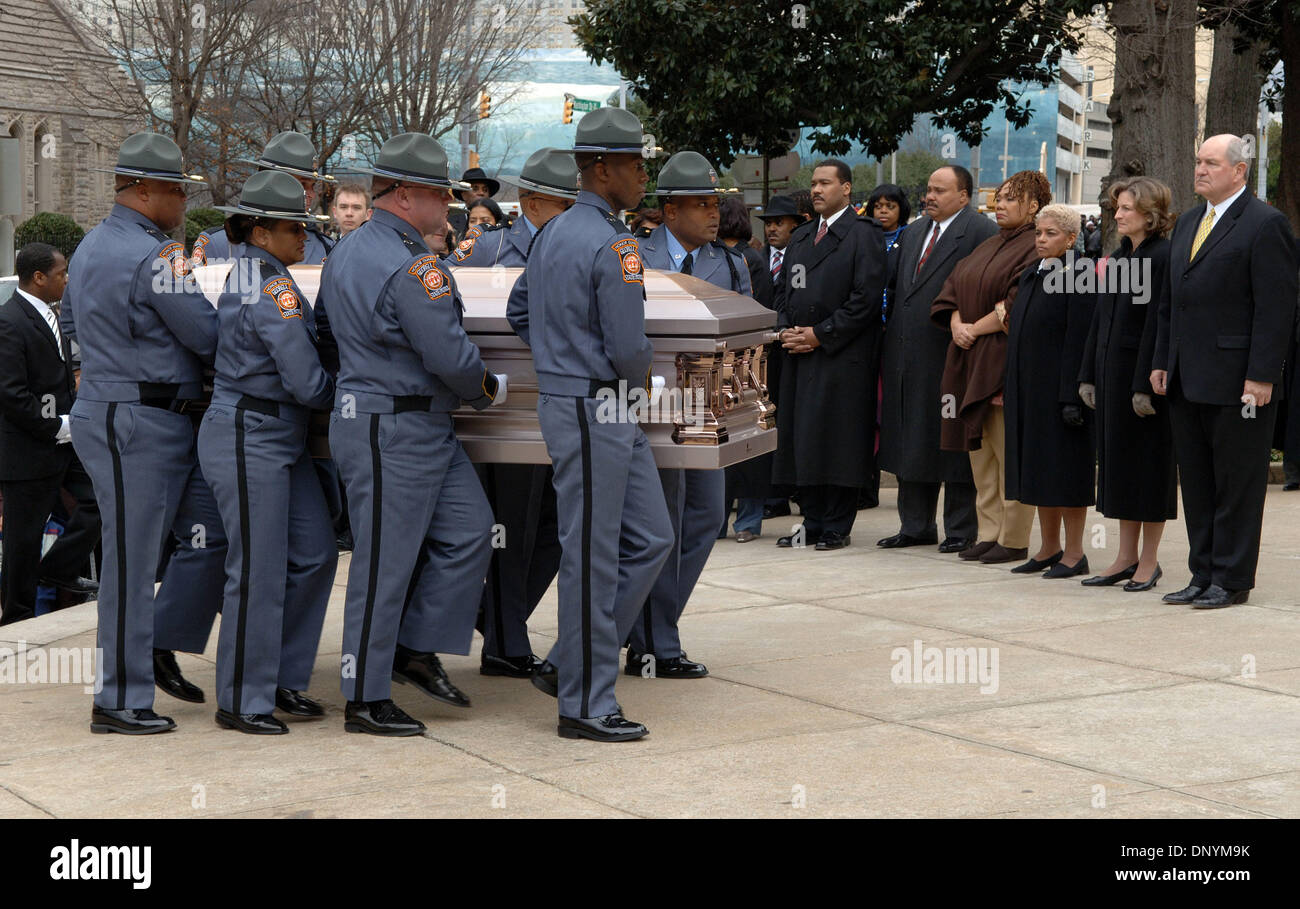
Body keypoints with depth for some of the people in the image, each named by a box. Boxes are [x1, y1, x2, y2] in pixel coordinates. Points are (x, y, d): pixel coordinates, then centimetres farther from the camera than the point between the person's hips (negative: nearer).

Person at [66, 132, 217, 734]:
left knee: (215, 530, 14)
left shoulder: (93, 246, 16)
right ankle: (120, 702, 4)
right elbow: (209, 337, -15)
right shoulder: (150, 258, -17)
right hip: (134, 424, -10)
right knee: (131, 559, -3)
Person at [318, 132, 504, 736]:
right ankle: (365, 702, 6)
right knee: (385, 562, -2)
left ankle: (417, 650, 17)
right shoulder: (410, 266, -20)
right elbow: (452, 357, -21)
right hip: (391, 432, -10)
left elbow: (323, 324, 23)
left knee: (467, 531, 10)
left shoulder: (346, 252, 12)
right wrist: (488, 388, -1)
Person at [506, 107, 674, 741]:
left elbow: (518, 312, 21)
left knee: (649, 540, 14)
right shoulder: (613, 246, -18)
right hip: (591, 413, -10)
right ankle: (585, 705, 7)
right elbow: (629, 348, -19)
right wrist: (639, 379, 3)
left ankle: (568, 666, 19)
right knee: (593, 558, -2)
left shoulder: (554, 231, 12)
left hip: (612, 412, 10)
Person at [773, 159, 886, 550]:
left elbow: (866, 297, -12)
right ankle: (812, 522, 15)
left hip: (842, 357, -7)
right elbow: (784, 288, 22)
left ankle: (837, 528, 1)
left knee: (838, 442, -5)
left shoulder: (863, 235, -4)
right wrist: (786, 329, 3)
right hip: (799, 356, 7)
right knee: (801, 440, 7)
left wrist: (820, 335, -13)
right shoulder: (801, 236, 18)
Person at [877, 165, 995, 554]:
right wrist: (889, 343, 13)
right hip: (906, 355, 8)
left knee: (953, 445, 0)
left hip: (950, 356, -8)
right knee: (910, 444, 13)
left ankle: (960, 530, 9)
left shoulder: (981, 232, -9)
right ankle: (915, 525, 22)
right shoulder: (913, 232, 16)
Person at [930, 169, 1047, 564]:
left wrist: (974, 329, -13)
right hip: (972, 360, 9)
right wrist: (957, 325, -3)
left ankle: (1014, 540, -1)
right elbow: (953, 289, 16)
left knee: (1008, 453, -6)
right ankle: (989, 532, 14)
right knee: (981, 450, 9)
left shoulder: (1035, 249, -10)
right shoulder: (988, 247, 19)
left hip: (1006, 360, -9)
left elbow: (1017, 305, -19)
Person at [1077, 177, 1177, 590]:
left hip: (1144, 374, -9)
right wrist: (1088, 375, 12)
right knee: (1117, 463, 11)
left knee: (1148, 463, 0)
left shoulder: (1163, 258, -13)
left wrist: (1145, 385, -20)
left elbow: (1157, 325, -17)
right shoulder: (1117, 258, 13)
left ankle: (1149, 560, 7)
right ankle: (1126, 558, 18)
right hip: (1112, 373, 9)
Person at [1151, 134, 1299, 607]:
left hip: (1237, 384, -8)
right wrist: (1161, 361, 14)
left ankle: (1232, 580, 7)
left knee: (1236, 484, 0)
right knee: (1196, 484, 11)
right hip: (1187, 382, 8)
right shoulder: (1187, 223, 17)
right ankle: (1203, 575, 19)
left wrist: (1261, 376, -18)